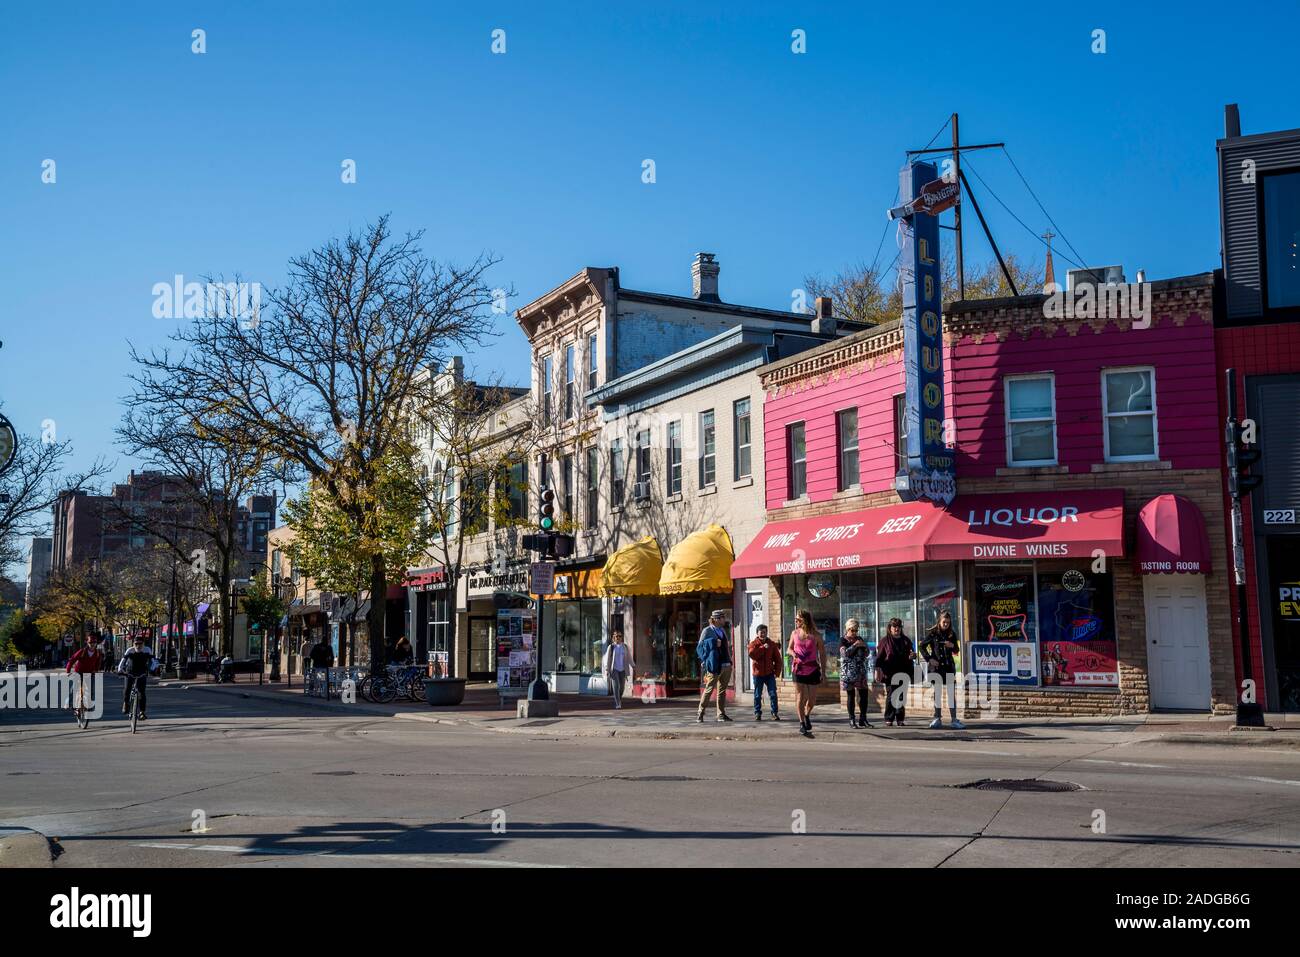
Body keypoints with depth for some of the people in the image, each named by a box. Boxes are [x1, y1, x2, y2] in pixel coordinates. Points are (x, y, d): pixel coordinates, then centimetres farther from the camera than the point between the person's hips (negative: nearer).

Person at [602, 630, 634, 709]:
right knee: (615, 686, -13)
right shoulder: (611, 647, -2)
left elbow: (629, 658, 9)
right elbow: (607, 659, 0)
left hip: (622, 670, 3)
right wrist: (607, 670, -5)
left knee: (621, 687, 7)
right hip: (614, 669, -3)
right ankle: (617, 704, -12)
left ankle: (619, 701, 30)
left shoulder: (625, 647, 6)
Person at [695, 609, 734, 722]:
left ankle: (721, 714, 13)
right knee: (709, 689, -4)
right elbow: (700, 647, -5)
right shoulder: (707, 631, -4)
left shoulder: (724, 629, 16)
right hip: (715, 666, -6)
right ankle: (700, 713, 4)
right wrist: (713, 643, -16)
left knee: (722, 690, 9)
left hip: (727, 665, 6)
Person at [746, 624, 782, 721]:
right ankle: (757, 713, 15)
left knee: (773, 694, -2)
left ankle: (774, 713, 5)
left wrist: (777, 672, 0)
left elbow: (777, 659, 8)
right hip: (758, 674, -1)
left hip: (769, 673, 1)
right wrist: (763, 648, -23)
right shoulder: (753, 644, 0)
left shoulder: (772, 644, 6)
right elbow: (752, 654, -21)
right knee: (757, 695, 5)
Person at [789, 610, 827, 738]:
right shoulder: (794, 633, 2)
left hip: (812, 670, -1)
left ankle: (807, 715, 35)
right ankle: (802, 724, 8)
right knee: (800, 697, -2)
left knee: (812, 698, 5)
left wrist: (823, 671, -3)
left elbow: (822, 654, 0)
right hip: (799, 669, 1)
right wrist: (793, 653, -10)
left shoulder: (816, 635, -5)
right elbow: (790, 648, 14)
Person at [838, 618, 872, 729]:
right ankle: (852, 720, 6)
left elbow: (866, 654, 15)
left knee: (864, 694, 1)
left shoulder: (859, 639, 12)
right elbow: (845, 653, -16)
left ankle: (863, 719, 10)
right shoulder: (843, 641, -1)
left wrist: (864, 646, -4)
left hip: (861, 672, 5)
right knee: (851, 696, 0)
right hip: (849, 672, -5)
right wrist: (855, 645, -19)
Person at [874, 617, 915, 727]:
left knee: (902, 696, 2)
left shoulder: (906, 641, 15)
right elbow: (879, 657, 0)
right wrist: (877, 671, -9)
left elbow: (910, 655, 25)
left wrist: (913, 656, 1)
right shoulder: (885, 641, 4)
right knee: (891, 695, -5)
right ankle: (888, 719, -1)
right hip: (889, 673, -3)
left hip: (903, 673, 4)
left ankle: (900, 719, 8)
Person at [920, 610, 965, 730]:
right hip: (936, 666, -2)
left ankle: (954, 720, 1)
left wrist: (952, 646, -9)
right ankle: (937, 719, 10)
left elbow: (956, 650, 13)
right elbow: (922, 646, 3)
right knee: (937, 693, 5)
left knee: (952, 693, 0)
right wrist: (929, 659, -6)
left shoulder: (952, 634, 5)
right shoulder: (932, 633, -2)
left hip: (949, 666, 2)